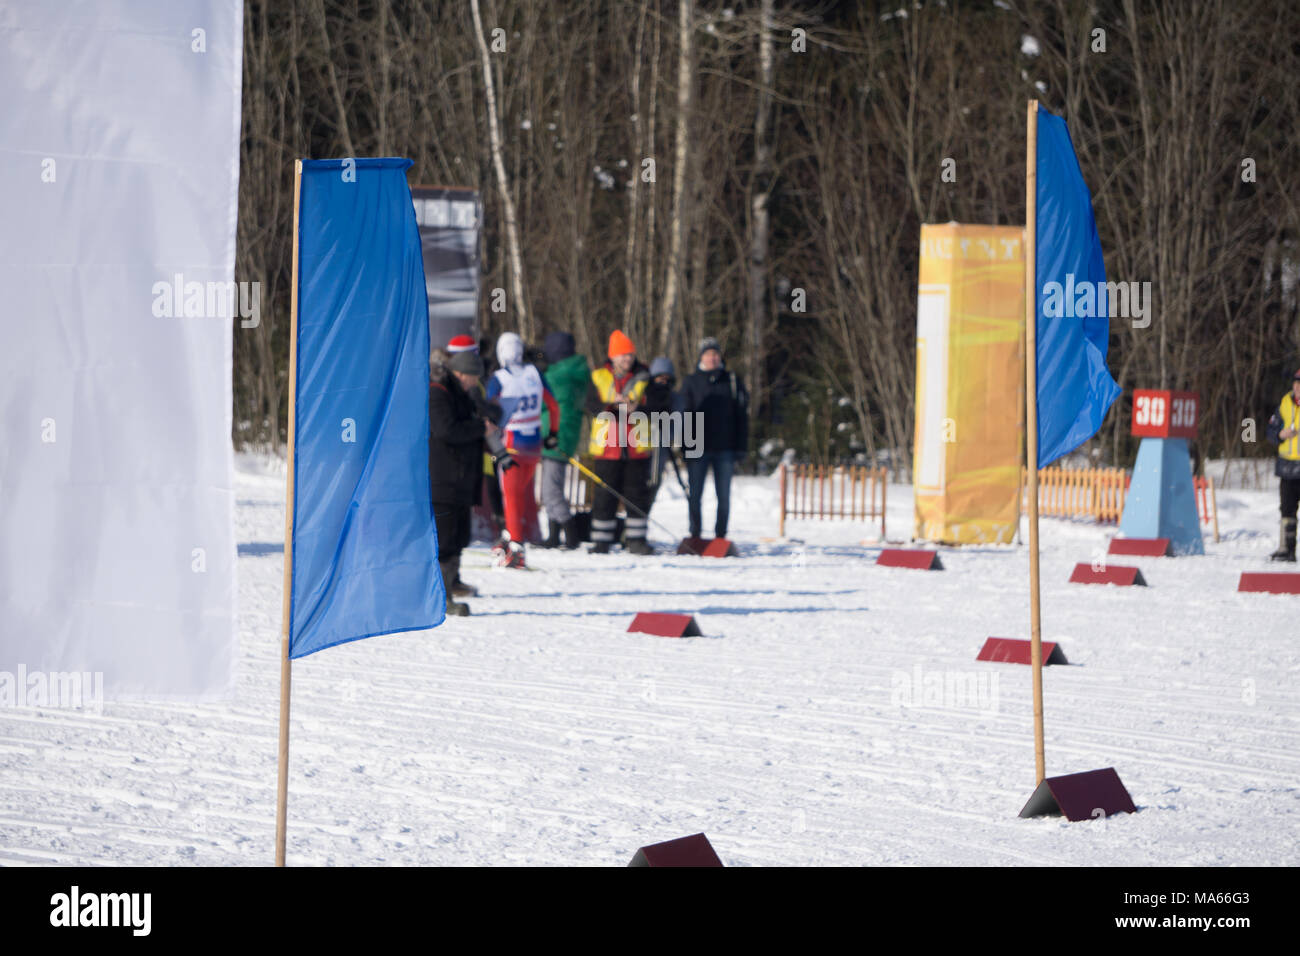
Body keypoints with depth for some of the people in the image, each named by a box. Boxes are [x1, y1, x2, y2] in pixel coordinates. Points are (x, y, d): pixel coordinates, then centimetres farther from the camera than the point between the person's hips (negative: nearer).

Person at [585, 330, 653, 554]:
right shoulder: (599, 377, 5)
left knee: (638, 494, 4)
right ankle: (601, 542, 8)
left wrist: (637, 408, -22)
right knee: (605, 495, 1)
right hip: (606, 447, -1)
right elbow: (591, 404, -4)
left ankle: (636, 539, 12)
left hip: (637, 447, 1)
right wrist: (612, 405, -23)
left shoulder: (643, 377, 6)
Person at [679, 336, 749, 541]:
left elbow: (742, 416, 7)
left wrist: (741, 448, 1)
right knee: (694, 494, -1)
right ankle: (695, 534, 7)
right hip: (698, 448, 0)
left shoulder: (732, 381, 7)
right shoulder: (691, 382, 7)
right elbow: (685, 415, 4)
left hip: (725, 449, 0)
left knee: (724, 495, 3)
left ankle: (721, 535, 10)